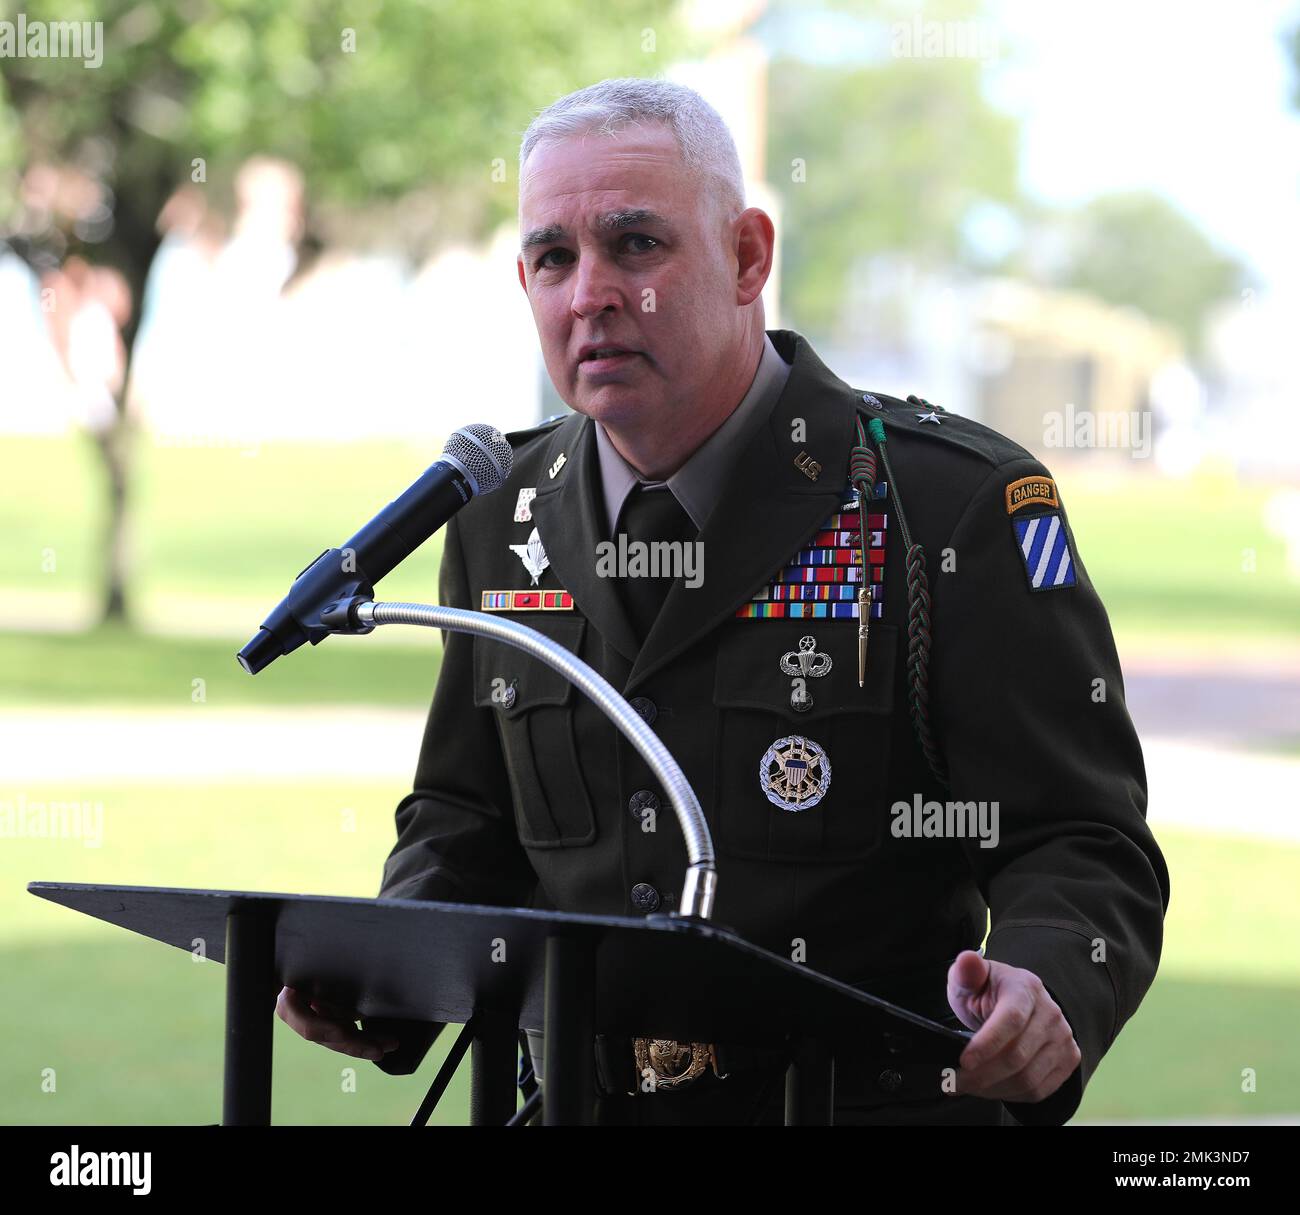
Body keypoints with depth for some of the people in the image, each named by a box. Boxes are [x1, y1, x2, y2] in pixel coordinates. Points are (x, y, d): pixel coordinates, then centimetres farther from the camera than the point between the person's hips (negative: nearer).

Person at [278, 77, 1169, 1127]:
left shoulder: (959, 506, -7)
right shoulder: (504, 519, 10)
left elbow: (1084, 853, -7)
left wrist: (1040, 994, -29)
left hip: (874, 1101, -3)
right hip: (589, 1104, 3)